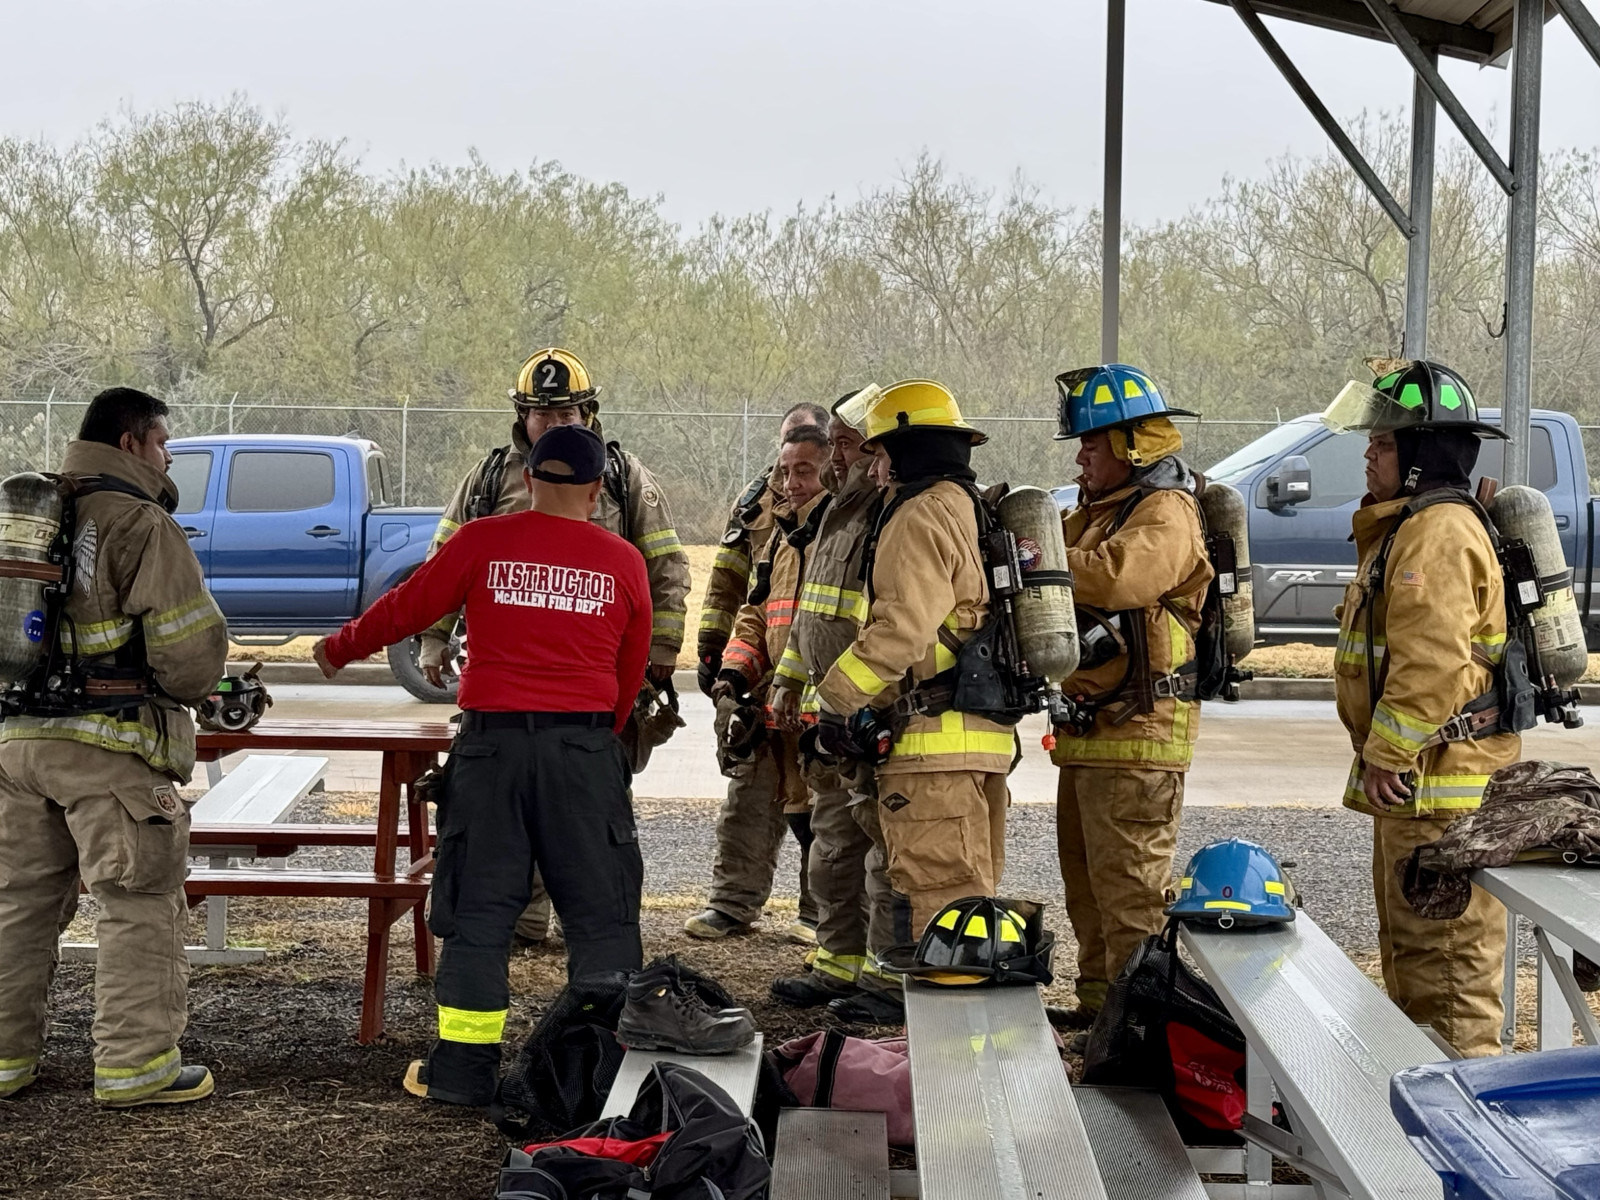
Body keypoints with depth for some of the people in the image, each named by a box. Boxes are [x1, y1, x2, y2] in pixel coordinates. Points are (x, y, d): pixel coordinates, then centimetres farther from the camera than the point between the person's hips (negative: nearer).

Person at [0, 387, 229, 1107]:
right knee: (140, 904, 1)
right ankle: (135, 1066, 2)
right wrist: (191, 688, 4)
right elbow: (189, 639, -16)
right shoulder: (139, 522, -10)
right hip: (107, 747, -7)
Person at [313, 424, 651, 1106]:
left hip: (492, 742, 0)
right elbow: (632, 672, 11)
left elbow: (405, 608, 8)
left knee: (478, 911, 8)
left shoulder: (482, 543, -1)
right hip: (586, 747, 0)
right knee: (601, 914, 8)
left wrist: (337, 649, 25)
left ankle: (462, 1070, 11)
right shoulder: (623, 563, 3)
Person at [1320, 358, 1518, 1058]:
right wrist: (1383, 757, 22)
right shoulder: (1404, 527, 18)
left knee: (1445, 950, -7)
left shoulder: (1439, 533, -18)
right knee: (1408, 946, 19)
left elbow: (1431, 661, -27)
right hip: (1414, 784, 12)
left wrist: (1388, 752, -22)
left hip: (1442, 788, -12)